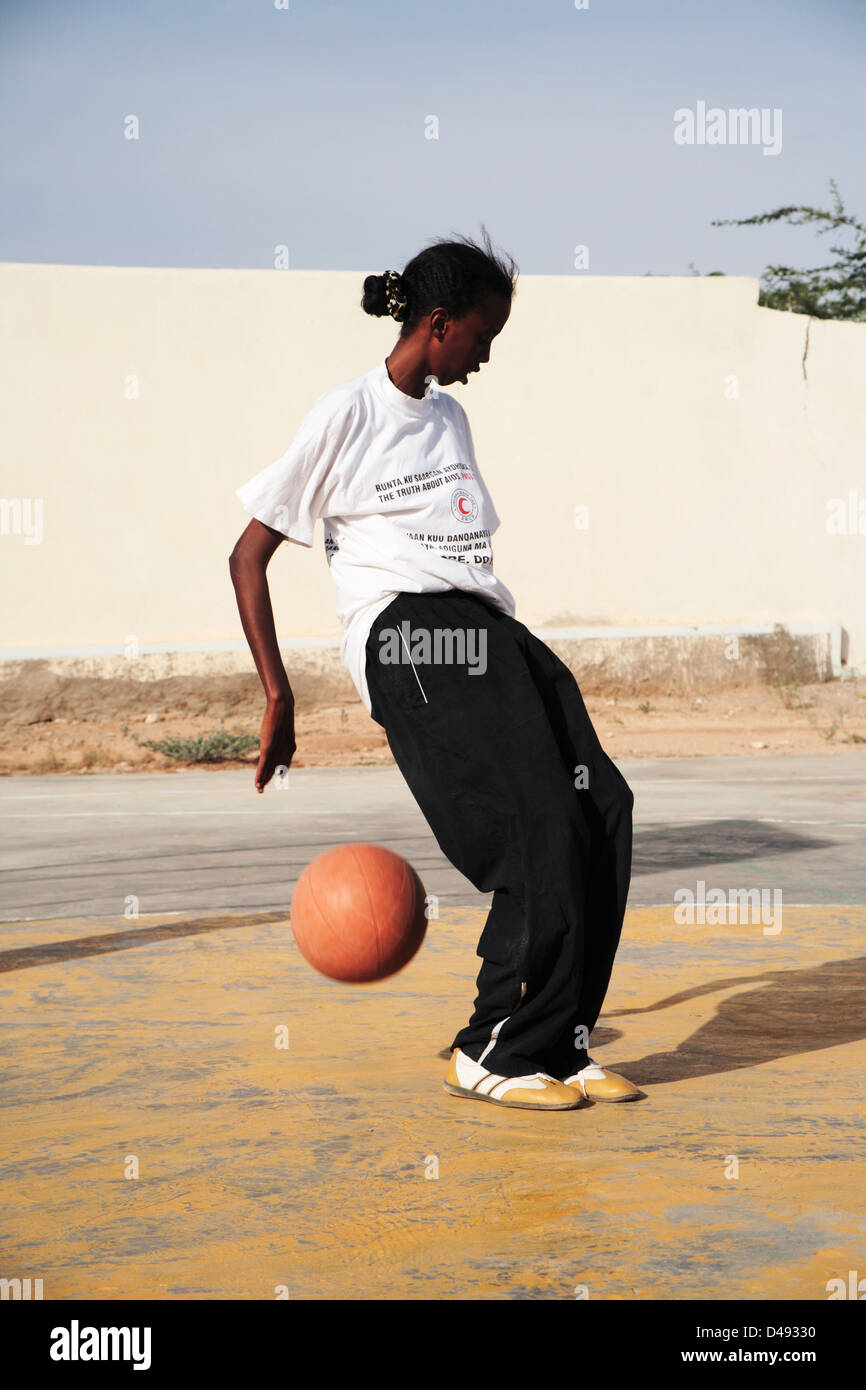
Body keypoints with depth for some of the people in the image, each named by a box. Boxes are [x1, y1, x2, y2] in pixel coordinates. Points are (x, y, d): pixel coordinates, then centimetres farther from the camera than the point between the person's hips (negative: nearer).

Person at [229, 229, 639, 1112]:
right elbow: (248, 556, 1)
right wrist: (278, 696, -4)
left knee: (602, 807, -10)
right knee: (541, 831, -19)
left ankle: (557, 1043, -3)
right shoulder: (347, 415, 2)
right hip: (406, 635, -7)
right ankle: (491, 1053, -6)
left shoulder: (448, 418, 25)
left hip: (487, 631, 7)